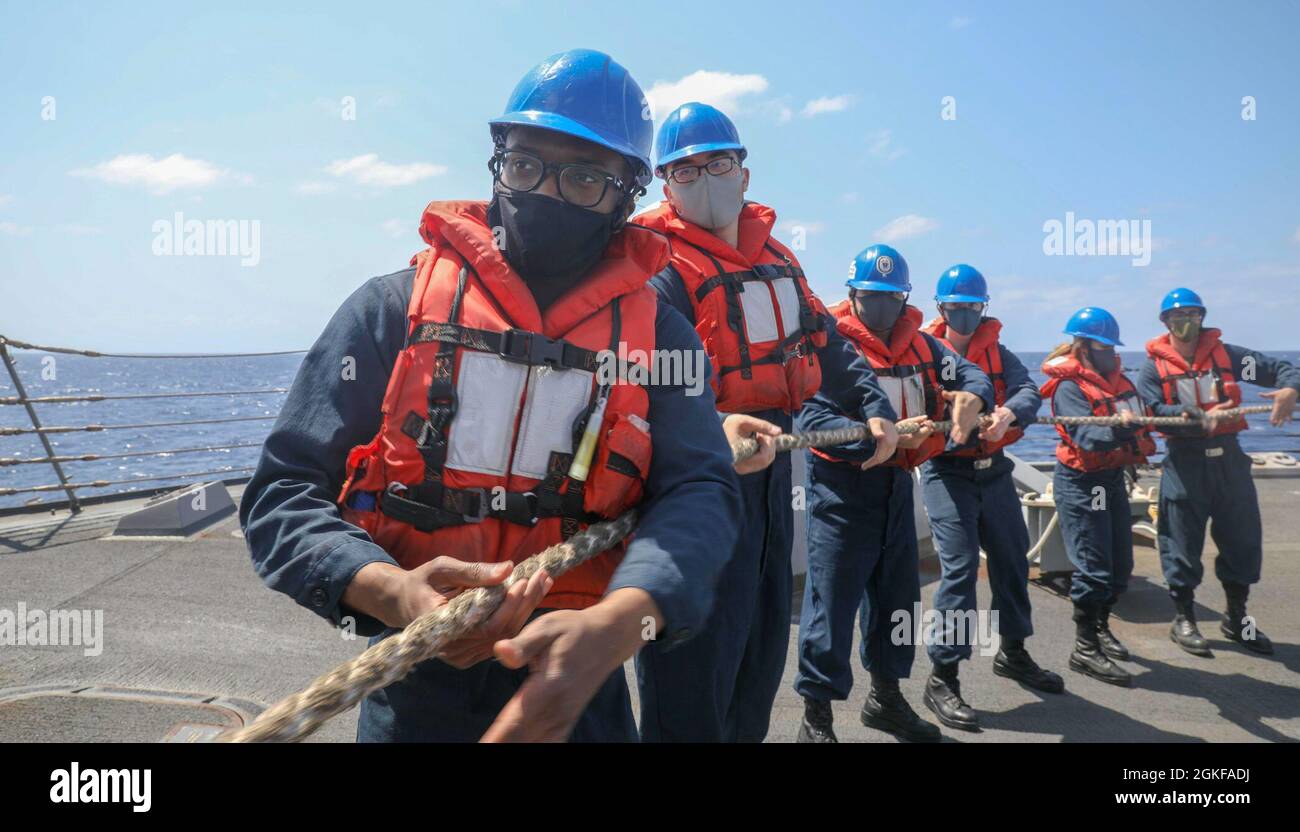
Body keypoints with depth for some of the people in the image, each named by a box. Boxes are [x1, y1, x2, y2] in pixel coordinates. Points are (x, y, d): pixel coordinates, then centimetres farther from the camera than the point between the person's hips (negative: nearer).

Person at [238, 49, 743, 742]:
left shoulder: (657, 334, -1)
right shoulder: (392, 309, -4)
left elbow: (699, 490, -13)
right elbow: (285, 490, -5)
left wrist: (615, 625, -33)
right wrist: (393, 591, -26)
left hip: (579, 689, 1)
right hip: (413, 690, -1)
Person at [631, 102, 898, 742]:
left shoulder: (776, 258, 13)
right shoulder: (659, 272, -14)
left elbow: (824, 344, 23)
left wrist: (873, 405, 18)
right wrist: (712, 430, -45)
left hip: (771, 472, 8)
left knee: (763, 646, 21)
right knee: (696, 673, -4)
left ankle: (746, 734, 40)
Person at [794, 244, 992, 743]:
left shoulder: (918, 343, 9)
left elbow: (972, 375, 5)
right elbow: (813, 420, -24)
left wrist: (971, 397, -19)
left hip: (896, 485, 7)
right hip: (842, 488, -7)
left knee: (899, 597, 17)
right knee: (832, 602, -3)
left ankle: (885, 697, 37)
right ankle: (816, 717, 12)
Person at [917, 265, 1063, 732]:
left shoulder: (995, 352, 9)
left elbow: (1028, 390, -9)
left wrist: (1009, 412, -31)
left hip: (994, 469, 6)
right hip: (947, 472, -5)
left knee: (1012, 560, 15)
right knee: (959, 567, -13)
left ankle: (1012, 653, 36)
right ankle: (942, 678, -6)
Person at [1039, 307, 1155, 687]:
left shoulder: (1116, 378, 10)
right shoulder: (1069, 387, -15)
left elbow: (1140, 415, 4)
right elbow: (1086, 436, -28)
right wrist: (1118, 429, -44)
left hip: (1113, 477, 8)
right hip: (1081, 481, -8)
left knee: (1121, 563, 15)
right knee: (1093, 566, -7)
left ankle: (1100, 626, 36)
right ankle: (1085, 649, 3)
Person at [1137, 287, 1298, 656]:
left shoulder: (1225, 354, 7)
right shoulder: (1155, 366, -2)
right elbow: (1154, 411, -14)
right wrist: (1200, 417, -27)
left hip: (1229, 458, 4)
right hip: (1184, 462, -4)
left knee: (1243, 539, 11)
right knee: (1183, 544, 3)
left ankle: (1236, 619, 30)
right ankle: (1183, 619, 20)